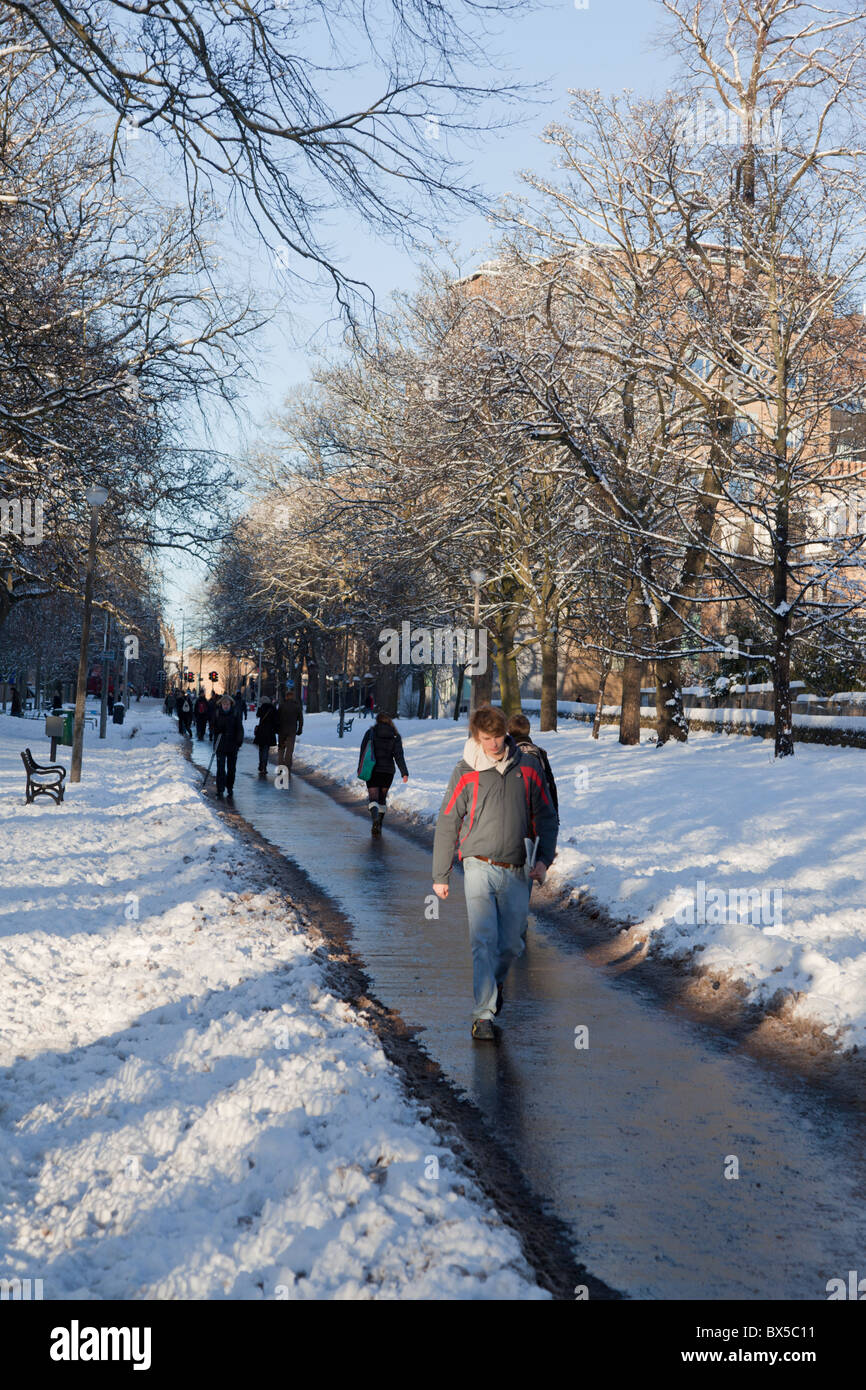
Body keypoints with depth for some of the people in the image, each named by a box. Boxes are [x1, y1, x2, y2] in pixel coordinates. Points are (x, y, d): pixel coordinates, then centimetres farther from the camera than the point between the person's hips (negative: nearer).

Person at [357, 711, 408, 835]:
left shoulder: (370, 733, -1)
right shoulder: (395, 737, 2)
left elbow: (363, 751, -1)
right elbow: (399, 756, -6)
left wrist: (360, 769, 7)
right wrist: (404, 773, -10)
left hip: (372, 770, -2)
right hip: (388, 772, 2)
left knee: (373, 798, -4)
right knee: (382, 798, 15)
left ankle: (375, 818, -32)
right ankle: (379, 826, 17)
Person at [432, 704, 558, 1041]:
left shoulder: (528, 767, 3)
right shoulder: (465, 773, -2)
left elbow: (546, 817, 11)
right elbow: (447, 824, 4)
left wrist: (544, 859, -1)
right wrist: (440, 876, 6)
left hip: (517, 873, 2)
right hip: (480, 868, -2)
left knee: (511, 943, 9)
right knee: (483, 940, -13)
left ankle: (495, 980, 39)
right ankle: (483, 1013, -10)